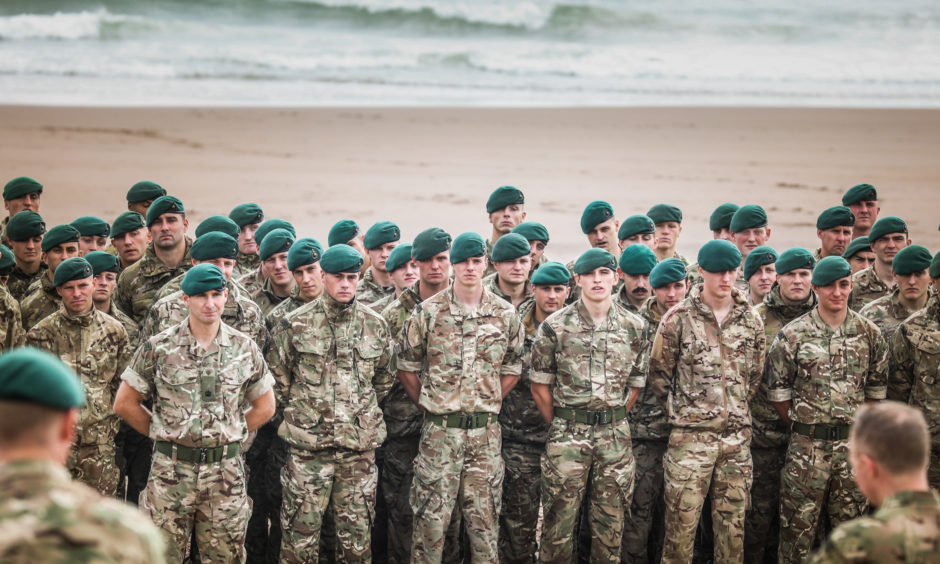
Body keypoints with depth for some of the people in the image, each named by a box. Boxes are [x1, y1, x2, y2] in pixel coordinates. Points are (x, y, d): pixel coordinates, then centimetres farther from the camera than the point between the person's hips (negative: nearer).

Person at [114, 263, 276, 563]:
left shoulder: (244, 348, 4)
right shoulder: (158, 348, -2)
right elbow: (124, 404, 3)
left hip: (226, 472, 2)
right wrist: (164, 434, 4)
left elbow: (265, 407, 14)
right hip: (171, 470, -1)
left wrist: (227, 434, 7)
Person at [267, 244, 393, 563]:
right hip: (307, 444, -2)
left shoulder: (375, 326, 6)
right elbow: (278, 378, 6)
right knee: (301, 533, 0)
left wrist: (363, 412, 13)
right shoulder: (295, 324, -1)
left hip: (360, 446, 2)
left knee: (357, 534, 8)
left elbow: (383, 379, 18)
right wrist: (299, 412, 7)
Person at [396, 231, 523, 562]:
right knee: (431, 518, -1)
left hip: (486, 432, 2)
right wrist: (429, 405, 3)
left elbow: (512, 370, 13)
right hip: (439, 431, -2)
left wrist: (487, 404, 6)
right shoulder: (428, 312, -1)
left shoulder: (505, 315, 5)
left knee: (484, 519, 6)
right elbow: (407, 366, 5)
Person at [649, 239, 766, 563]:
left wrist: (736, 411, 13)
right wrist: (682, 410, 6)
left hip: (737, 435, 4)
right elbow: (658, 375, 2)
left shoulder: (751, 320, 9)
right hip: (690, 435, -4)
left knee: (732, 523, 8)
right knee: (682, 519, -4)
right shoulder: (678, 318, -3)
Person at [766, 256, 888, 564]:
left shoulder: (870, 334, 4)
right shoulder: (792, 335, -4)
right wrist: (804, 426, 2)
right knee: (798, 528, 0)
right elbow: (778, 393, 0)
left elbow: (876, 391, 12)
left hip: (854, 446, 2)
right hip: (807, 446, -2)